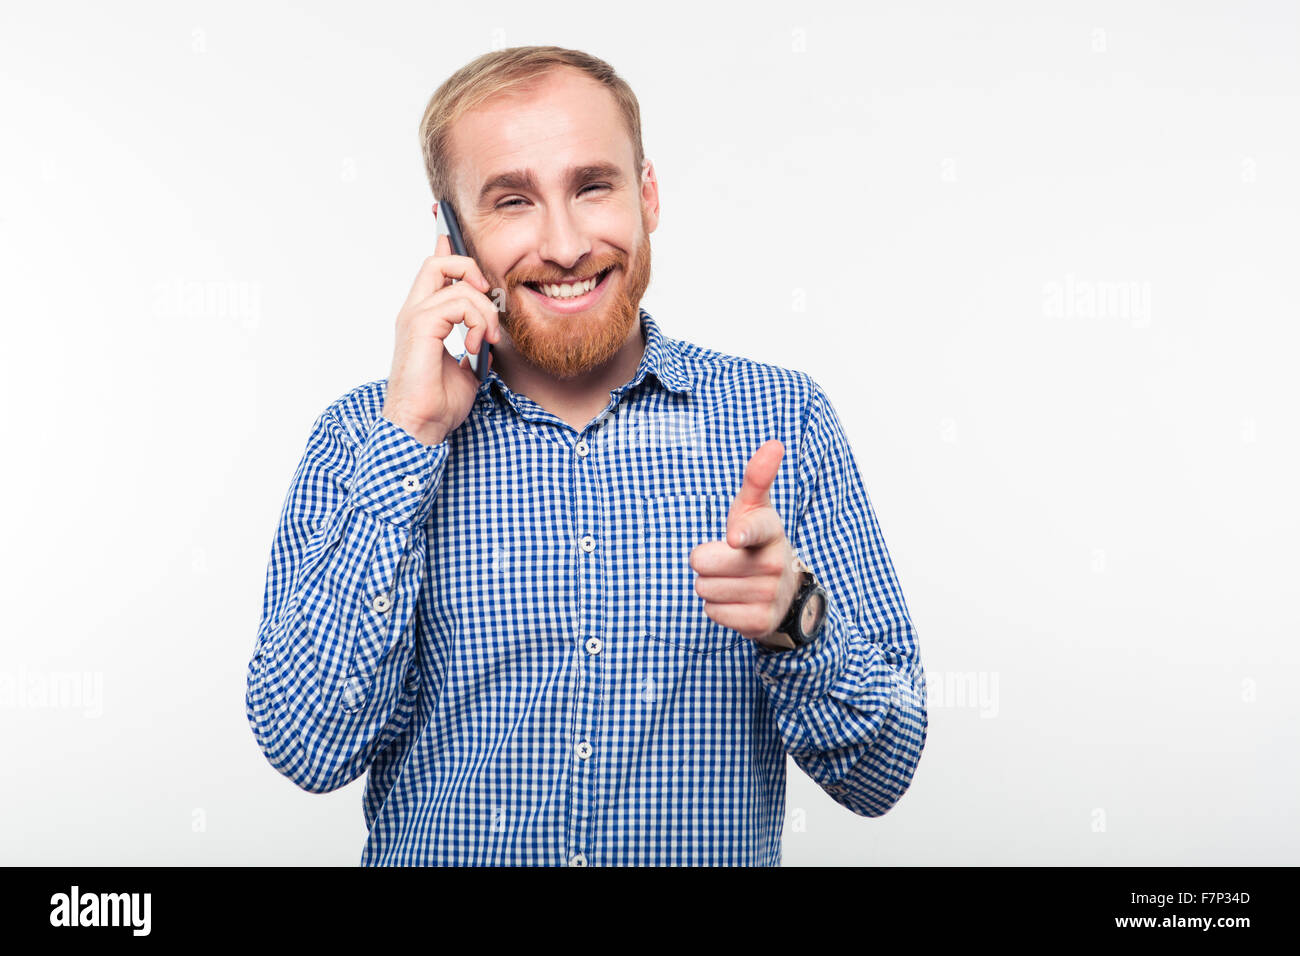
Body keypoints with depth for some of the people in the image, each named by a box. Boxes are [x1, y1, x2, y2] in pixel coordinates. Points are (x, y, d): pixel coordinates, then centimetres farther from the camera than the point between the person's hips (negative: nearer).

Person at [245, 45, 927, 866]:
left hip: (713, 856, 0)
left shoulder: (785, 419, -1)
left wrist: (794, 615, -20)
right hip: (438, 857, 0)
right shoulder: (363, 436, 0)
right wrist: (409, 433, -13)